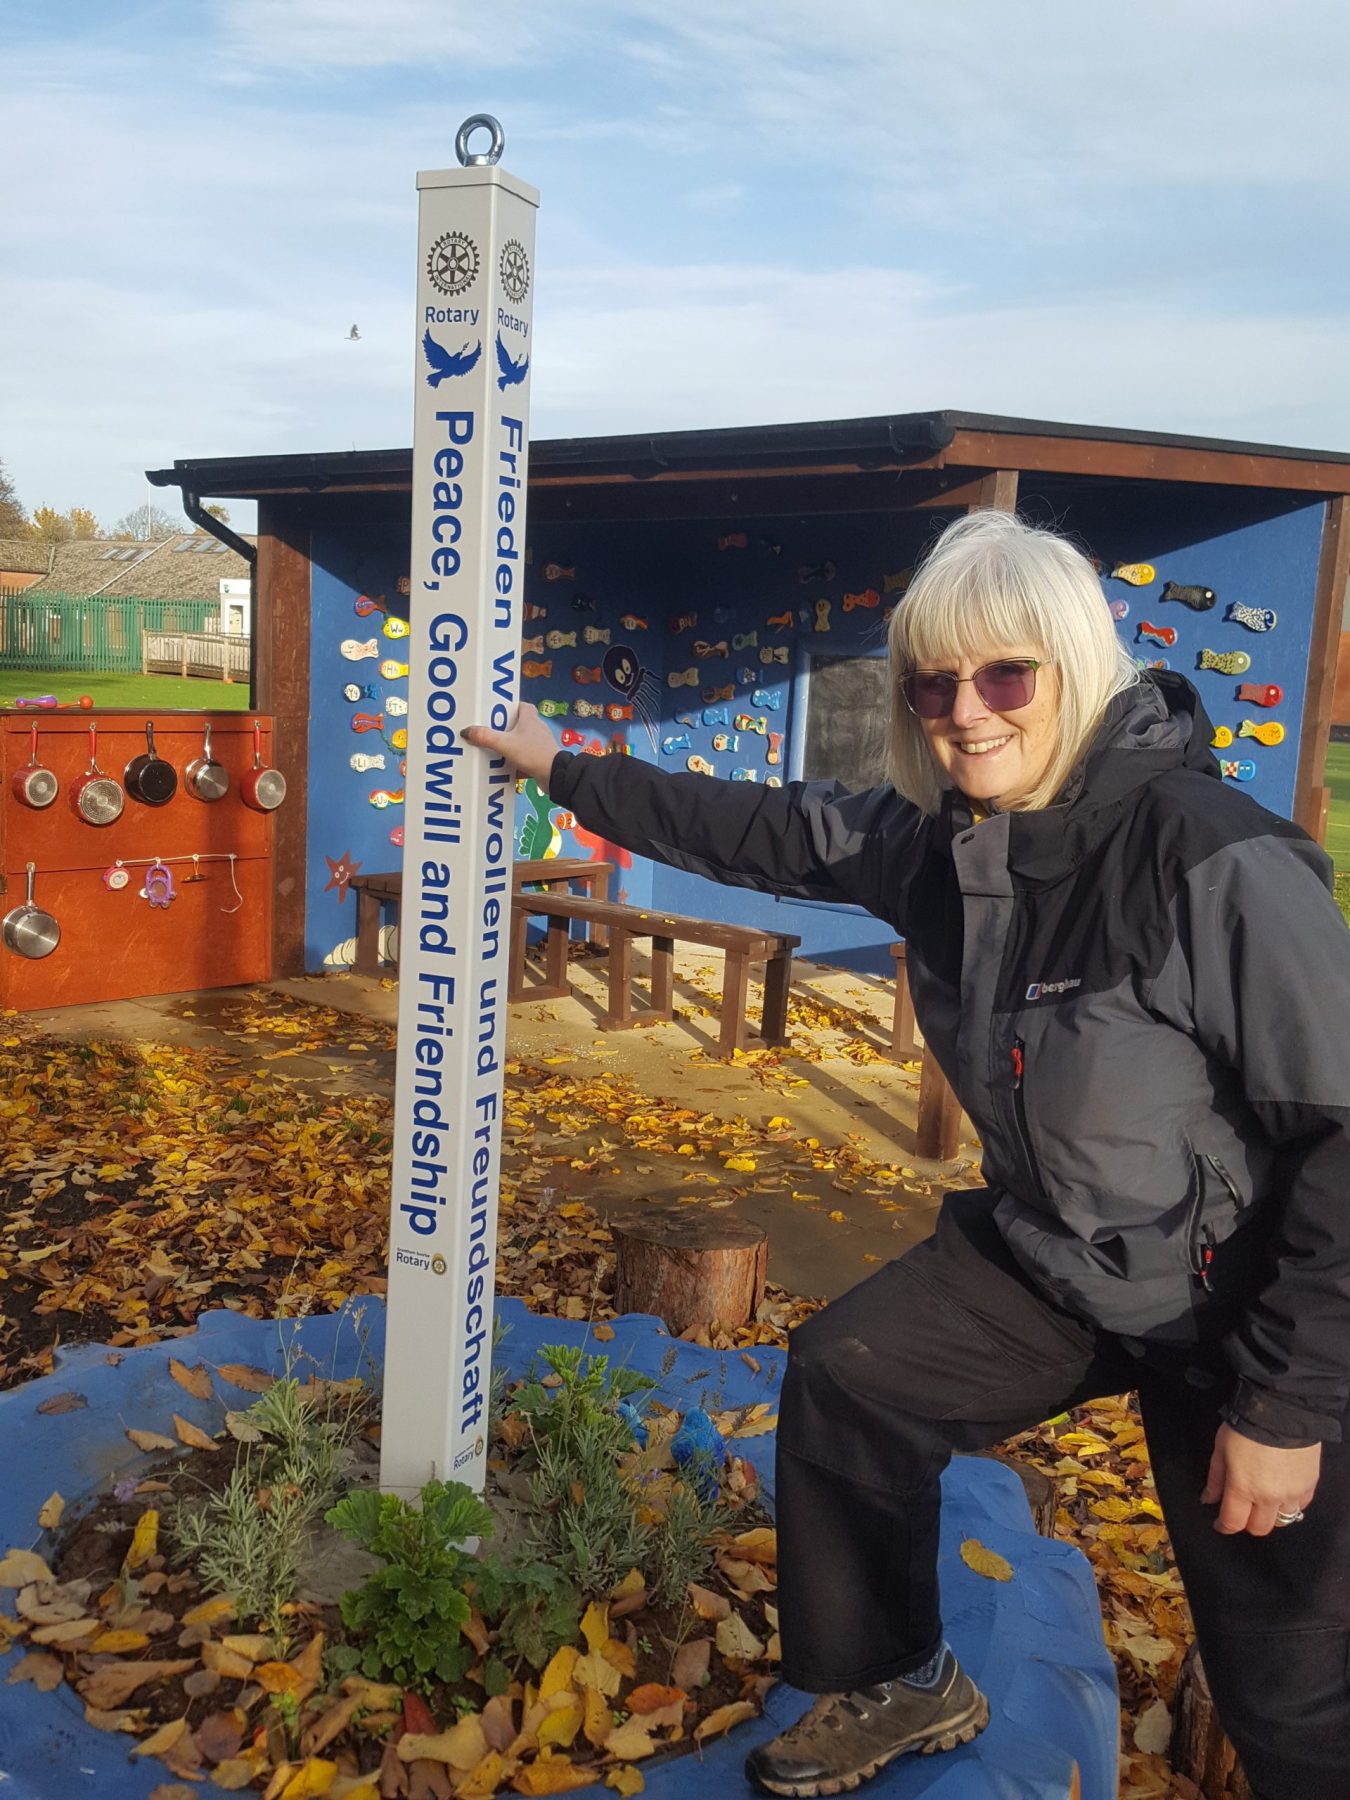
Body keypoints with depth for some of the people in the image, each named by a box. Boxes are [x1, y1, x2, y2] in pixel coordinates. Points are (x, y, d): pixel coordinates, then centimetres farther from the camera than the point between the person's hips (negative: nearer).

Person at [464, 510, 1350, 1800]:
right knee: (844, 1381, 9)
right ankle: (898, 1688, 33)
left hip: (1244, 1292, -6)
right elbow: (757, 831, 5)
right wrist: (563, 769, 11)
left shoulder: (1216, 862, -30)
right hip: (1053, 1254, 6)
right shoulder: (931, 836, -9)